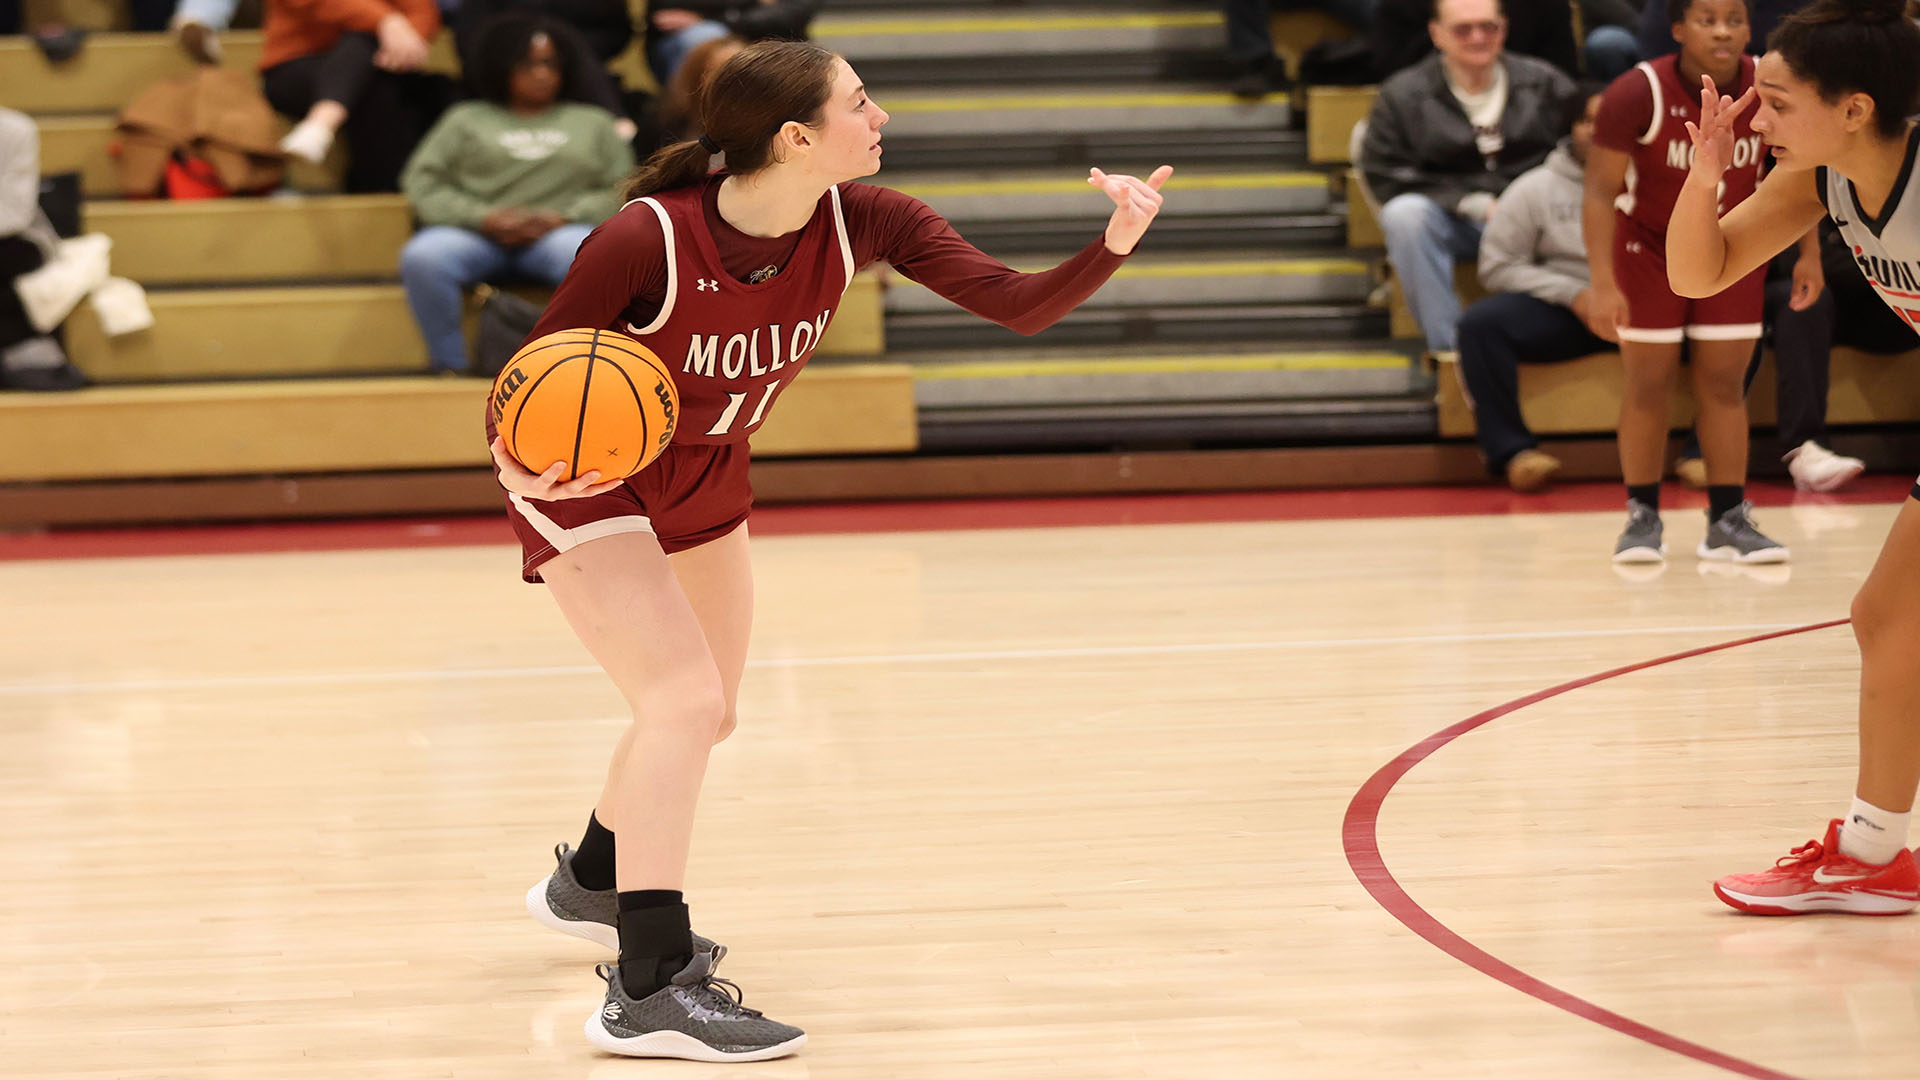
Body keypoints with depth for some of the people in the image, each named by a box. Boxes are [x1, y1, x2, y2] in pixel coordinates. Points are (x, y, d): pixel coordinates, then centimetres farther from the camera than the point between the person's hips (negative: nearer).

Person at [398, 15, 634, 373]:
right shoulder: (467, 119, 23)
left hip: (558, 232, 0)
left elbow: (623, 190, 12)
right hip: (475, 234, 0)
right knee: (422, 258, -35)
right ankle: (449, 366, -25)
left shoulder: (593, 122, 25)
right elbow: (423, 183, 10)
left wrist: (565, 217, -7)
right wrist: (484, 218, -7)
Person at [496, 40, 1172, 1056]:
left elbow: (1018, 305, -21)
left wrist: (1114, 243, -39)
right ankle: (648, 991, -19)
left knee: (706, 714, 21)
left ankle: (588, 883, 49)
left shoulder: (863, 222, -18)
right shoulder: (648, 238, -33)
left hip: (704, 482, 8)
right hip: (586, 483, -7)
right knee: (682, 696, -22)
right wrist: (517, 461, -42)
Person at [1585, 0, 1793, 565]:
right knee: (1650, 381, -1)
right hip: (1648, 246, -2)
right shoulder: (1638, 94, -26)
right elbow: (1601, 189, -21)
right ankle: (1643, 517, 10)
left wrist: (1811, 253, 2)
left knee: (1724, 382, 2)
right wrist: (1603, 282, -27)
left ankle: (1728, 519, 8)